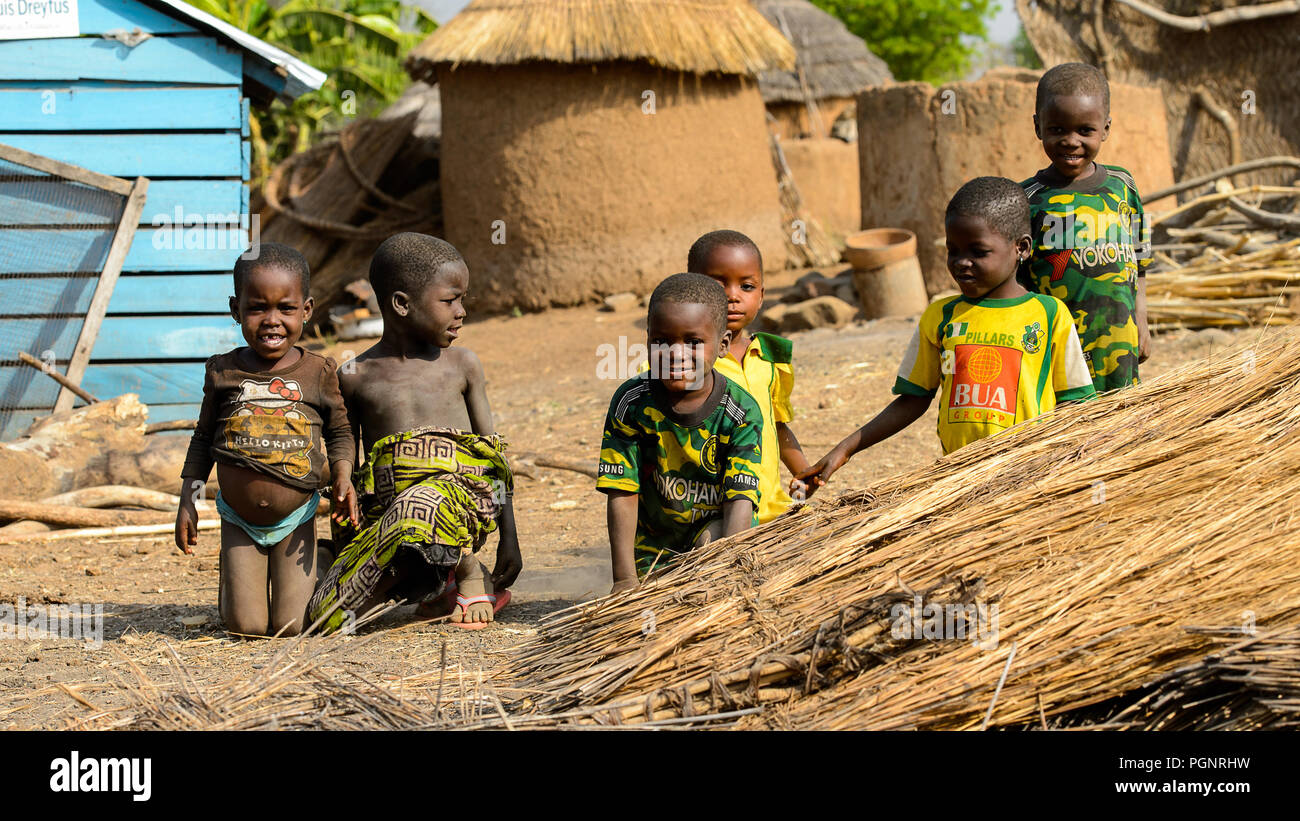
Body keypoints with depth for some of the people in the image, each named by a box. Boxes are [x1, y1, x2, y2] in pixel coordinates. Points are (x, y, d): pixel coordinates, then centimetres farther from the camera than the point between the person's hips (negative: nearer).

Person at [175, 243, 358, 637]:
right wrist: (187, 502, 3)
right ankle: (231, 585, 30)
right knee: (247, 627, -6)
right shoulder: (223, 371, -3)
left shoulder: (319, 373, -5)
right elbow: (203, 439, 7)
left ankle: (316, 569, 27)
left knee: (290, 627, -7)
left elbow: (340, 433, 4)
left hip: (295, 520, -1)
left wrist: (342, 475, -16)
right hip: (239, 521, 1)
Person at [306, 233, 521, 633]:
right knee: (327, 616, -19)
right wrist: (343, 549, 12)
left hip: (460, 494, -2)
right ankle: (440, 583, 3)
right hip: (383, 507, 2)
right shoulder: (355, 378, 11)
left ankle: (469, 571, -9)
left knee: (419, 509, -42)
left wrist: (509, 537, 8)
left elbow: (495, 458, 14)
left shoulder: (462, 366, 14)